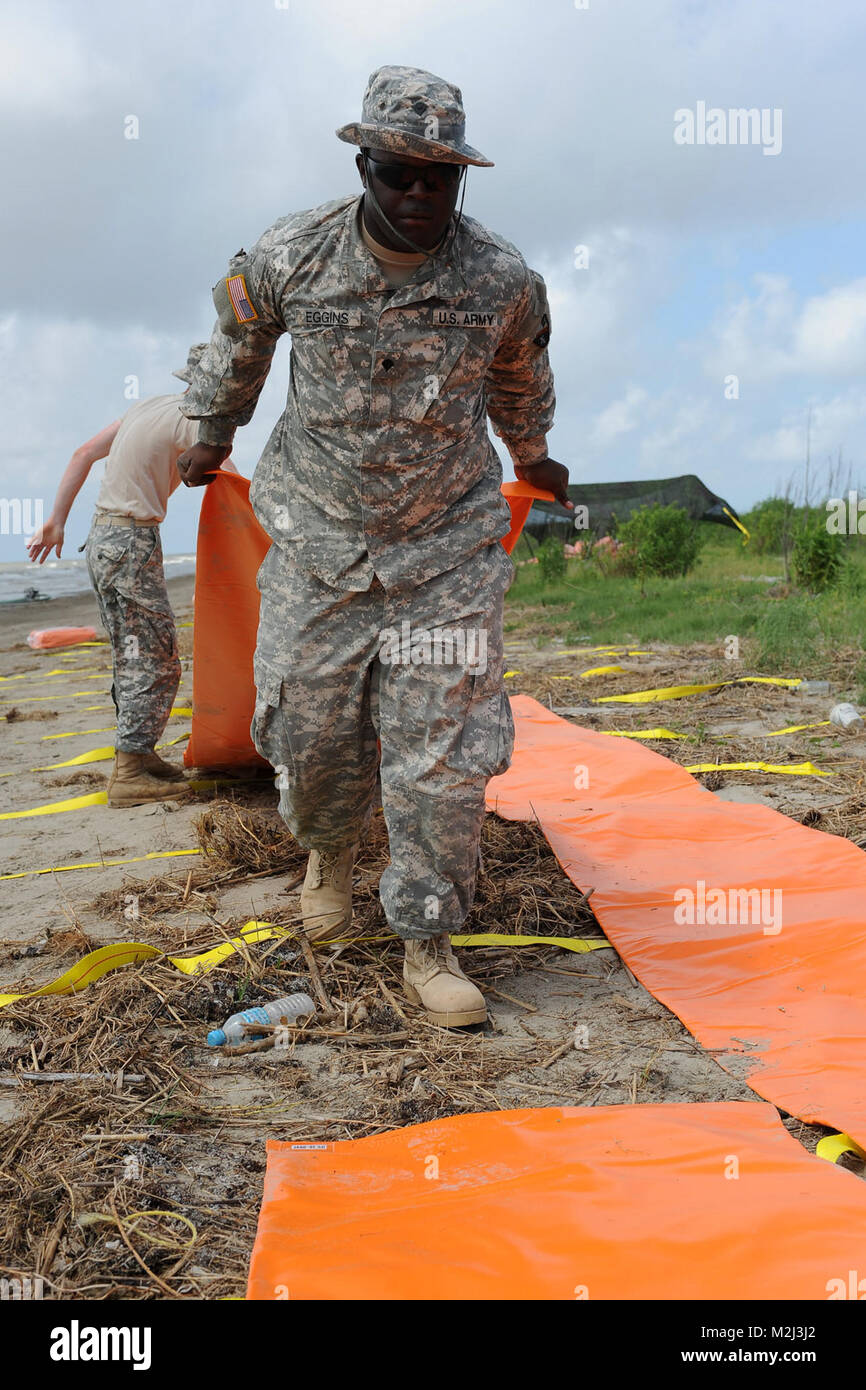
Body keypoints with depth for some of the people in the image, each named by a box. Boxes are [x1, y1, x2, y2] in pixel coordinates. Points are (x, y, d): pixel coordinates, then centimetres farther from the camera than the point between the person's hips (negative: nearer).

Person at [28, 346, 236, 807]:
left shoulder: (149, 406, 15)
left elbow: (84, 454, 17)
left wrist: (56, 521, 19)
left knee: (132, 656, 14)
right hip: (132, 544, -9)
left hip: (102, 539, 9)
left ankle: (137, 755, 21)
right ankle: (129, 774, -6)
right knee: (155, 660, -6)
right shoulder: (192, 420, -10)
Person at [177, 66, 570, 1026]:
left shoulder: (504, 280, -6)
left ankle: (427, 944, 11)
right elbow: (239, 338, 15)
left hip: (448, 547, 0)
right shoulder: (288, 258, -7)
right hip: (318, 541, 1)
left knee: (444, 750, -4)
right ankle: (330, 851, 41)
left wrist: (532, 458, 33)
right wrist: (211, 432, 29)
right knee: (307, 728, 6)